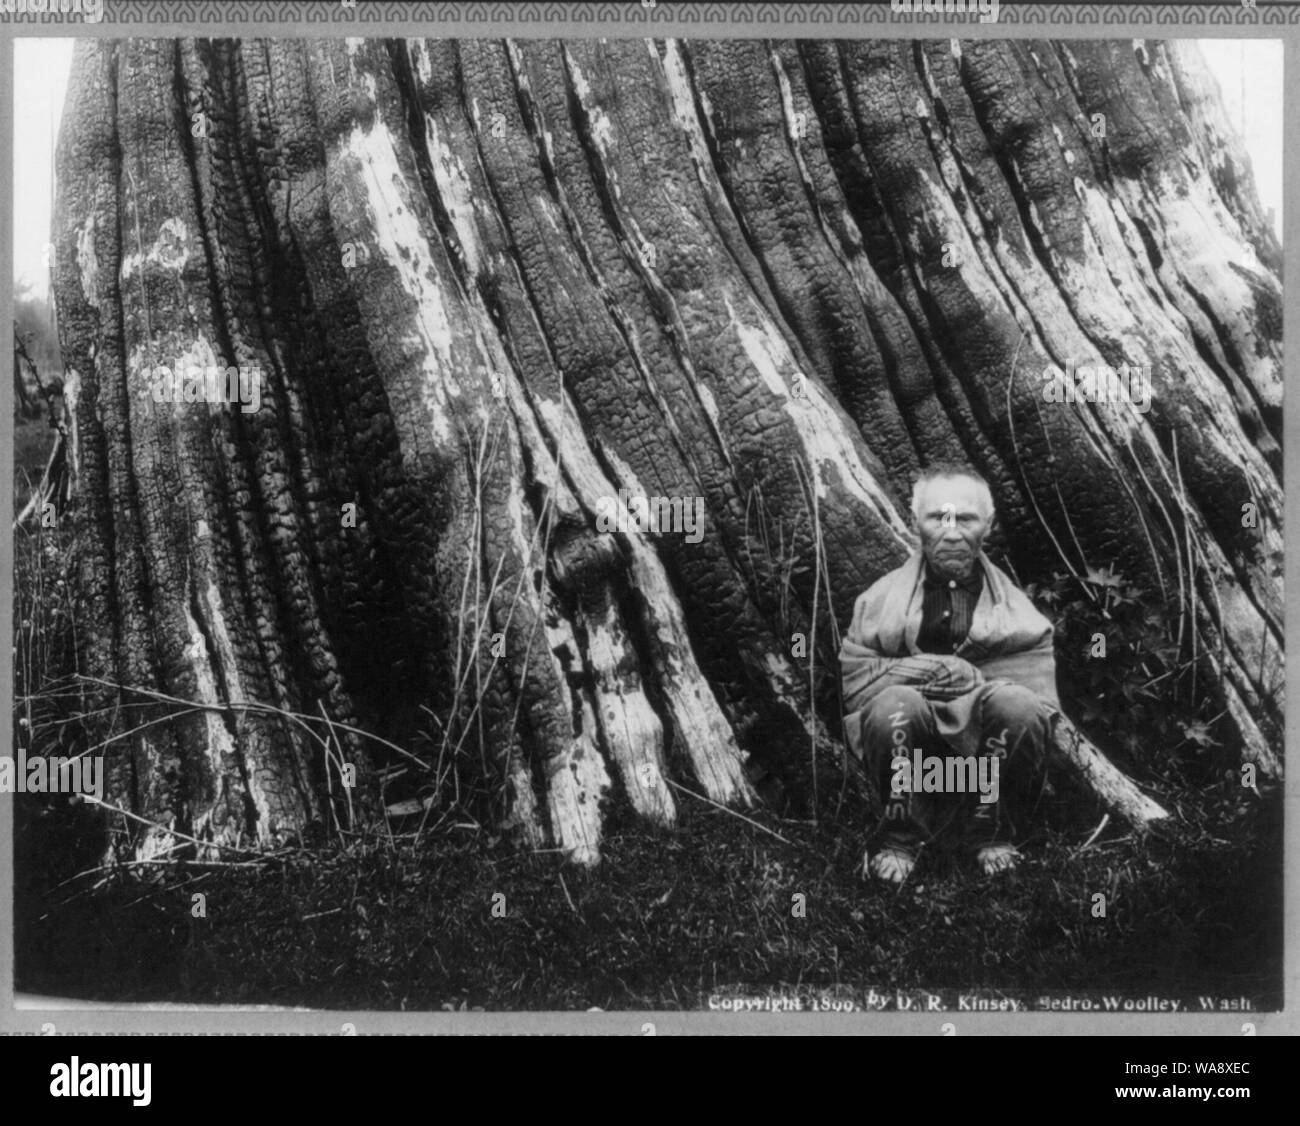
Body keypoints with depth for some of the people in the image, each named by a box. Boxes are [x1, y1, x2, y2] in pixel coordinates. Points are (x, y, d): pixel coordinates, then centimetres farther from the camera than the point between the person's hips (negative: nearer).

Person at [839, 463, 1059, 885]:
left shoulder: (1016, 609, 8)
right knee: (893, 705, -33)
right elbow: (852, 678, -3)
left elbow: (1042, 703, -2)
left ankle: (989, 830, -4)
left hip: (987, 752, 1)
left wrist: (972, 679, -16)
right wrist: (922, 669, -15)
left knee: (1015, 705, -30)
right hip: (910, 760, -1)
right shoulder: (881, 599, 8)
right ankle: (900, 834, -8)